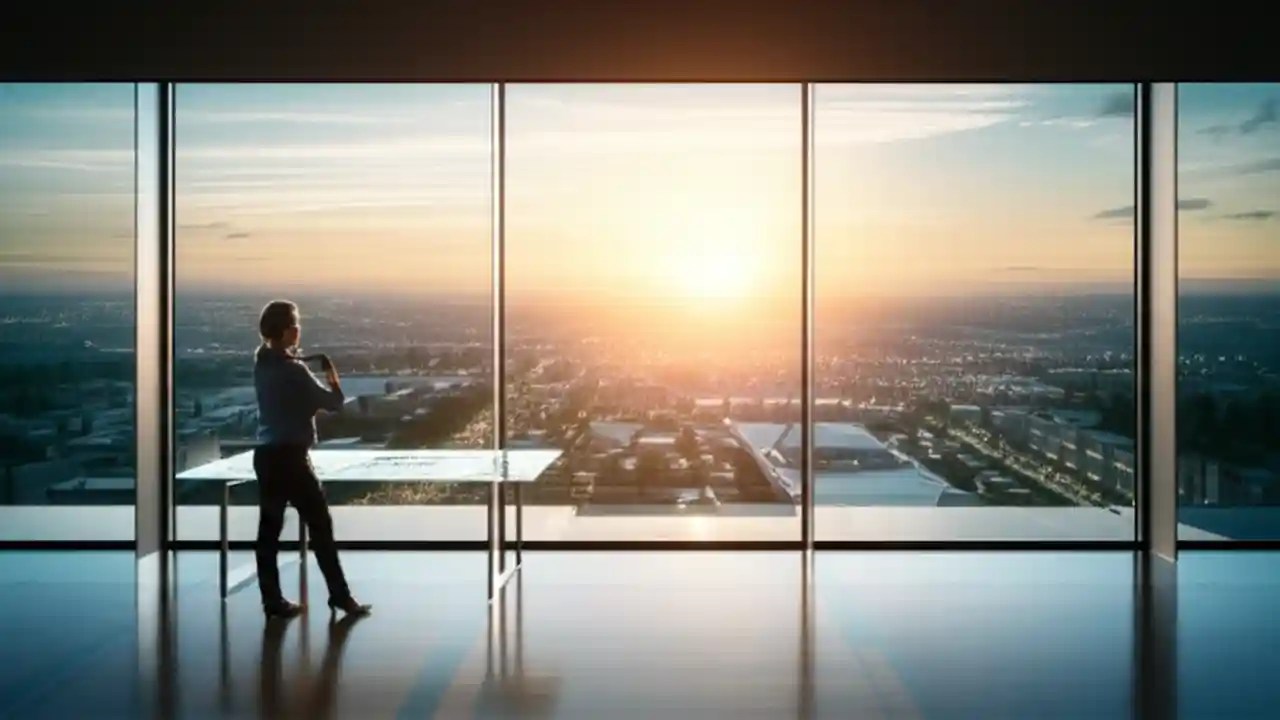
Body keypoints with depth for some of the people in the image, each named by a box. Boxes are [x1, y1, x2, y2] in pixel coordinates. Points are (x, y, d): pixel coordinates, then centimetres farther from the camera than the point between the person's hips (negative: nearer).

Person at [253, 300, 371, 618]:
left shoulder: (262, 363, 7)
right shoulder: (292, 369, -16)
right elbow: (333, 402, -12)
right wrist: (331, 372, 3)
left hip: (265, 455, 8)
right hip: (290, 456, -8)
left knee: (269, 527, 8)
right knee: (320, 525, 0)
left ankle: (272, 599, 13)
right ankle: (340, 596, 6)